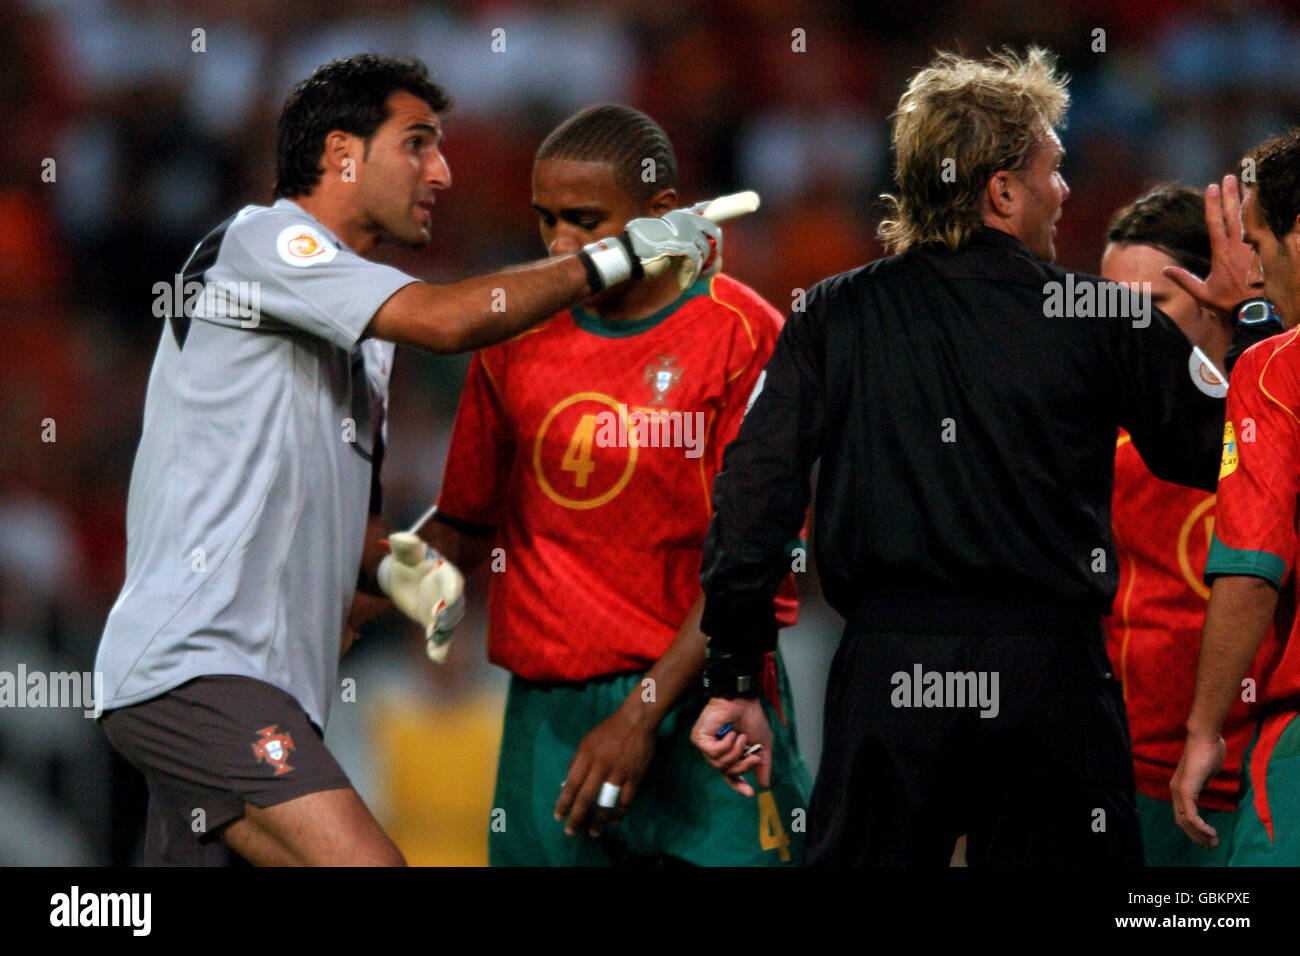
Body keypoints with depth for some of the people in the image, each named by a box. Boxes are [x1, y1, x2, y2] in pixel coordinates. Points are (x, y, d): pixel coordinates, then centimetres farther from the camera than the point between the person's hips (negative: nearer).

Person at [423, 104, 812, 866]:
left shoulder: (745, 336, -4)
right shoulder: (516, 337, 12)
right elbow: (465, 529, 18)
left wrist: (642, 714, -14)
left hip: (697, 698, -4)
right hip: (546, 708, 4)